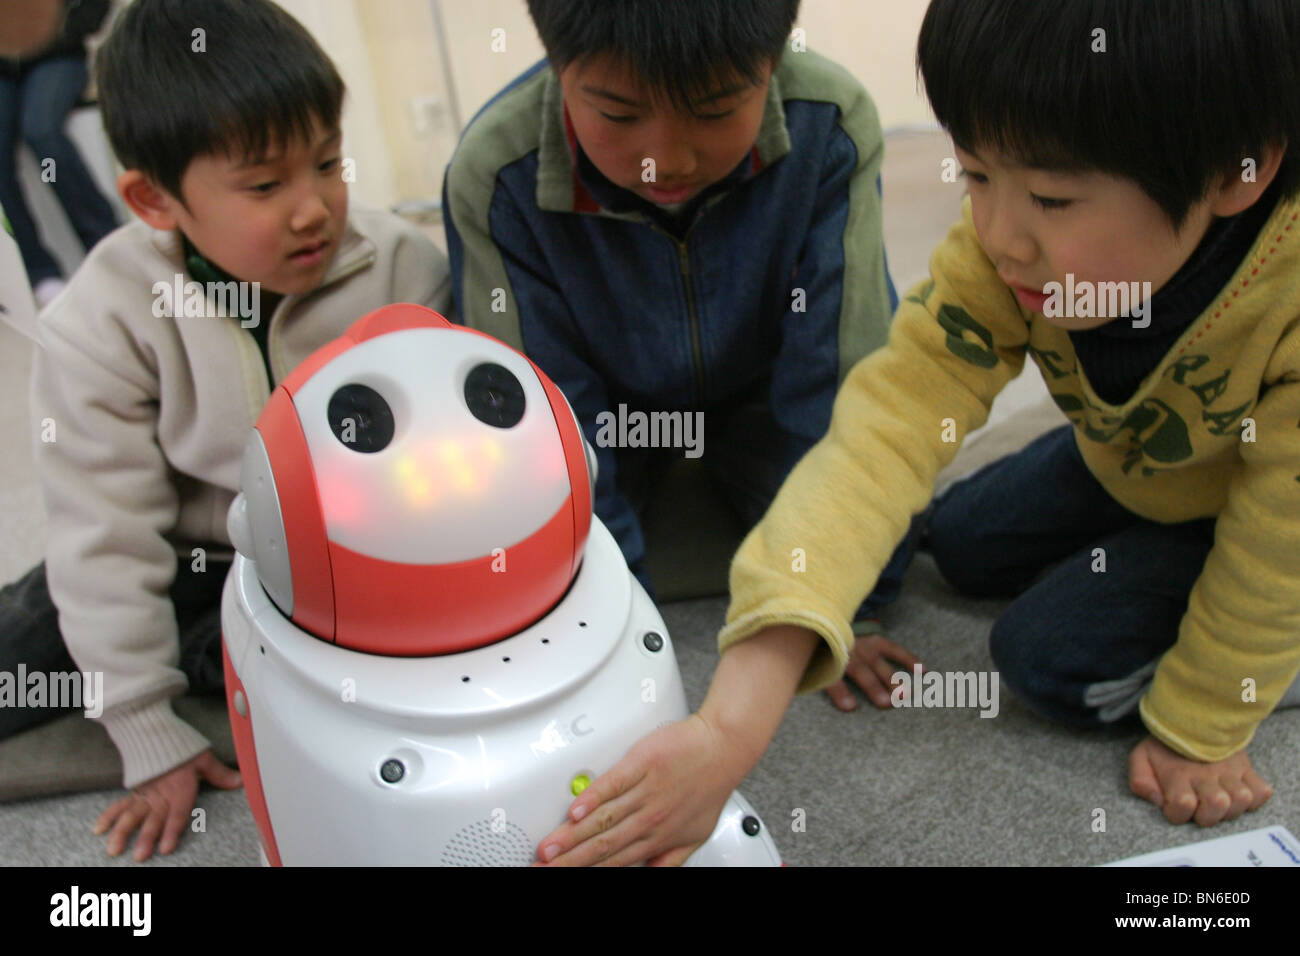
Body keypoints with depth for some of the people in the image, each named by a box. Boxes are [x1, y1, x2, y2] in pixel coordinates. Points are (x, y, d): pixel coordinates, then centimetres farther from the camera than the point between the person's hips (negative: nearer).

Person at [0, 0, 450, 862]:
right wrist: (148, 732, -11)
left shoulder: (404, 270, -18)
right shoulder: (103, 321, -17)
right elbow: (109, 532, -13)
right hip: (188, 556, 1)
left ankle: (203, 652, -6)